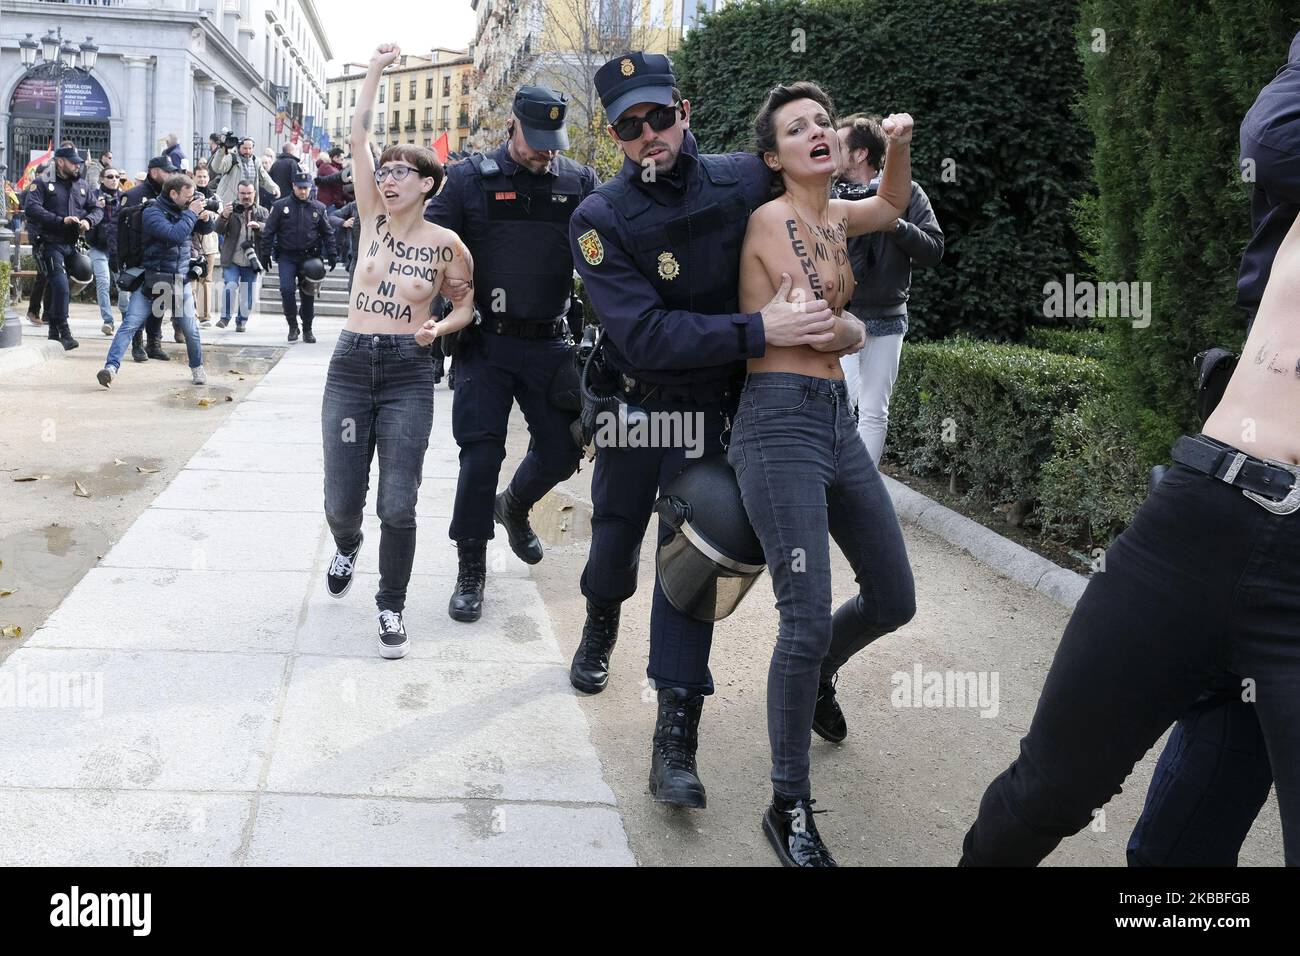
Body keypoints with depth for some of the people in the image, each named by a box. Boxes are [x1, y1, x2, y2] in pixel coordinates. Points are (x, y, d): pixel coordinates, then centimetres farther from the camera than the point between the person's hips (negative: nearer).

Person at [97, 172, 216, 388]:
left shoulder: (184, 210, 6)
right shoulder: (153, 213, -11)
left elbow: (206, 229, 19)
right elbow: (174, 234, -27)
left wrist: (206, 217, -3)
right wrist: (192, 213, -18)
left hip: (180, 281, 5)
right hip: (151, 279, -4)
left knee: (191, 330, 7)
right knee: (130, 324, -12)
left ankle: (197, 368, 29)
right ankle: (111, 367, -15)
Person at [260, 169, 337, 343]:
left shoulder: (318, 208, 4)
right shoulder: (281, 206, 0)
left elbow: (328, 233, 10)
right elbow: (269, 231, 3)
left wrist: (331, 255, 4)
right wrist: (266, 255, -1)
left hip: (310, 257, 1)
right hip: (287, 257, -1)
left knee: (308, 293, 6)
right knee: (287, 289, -16)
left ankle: (307, 329, 19)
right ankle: (293, 326, -1)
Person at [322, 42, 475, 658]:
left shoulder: (446, 243, -1)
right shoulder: (374, 218, 4)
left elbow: (470, 302, 11)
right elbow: (359, 133, 2)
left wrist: (441, 326, -9)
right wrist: (376, 68, 2)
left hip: (408, 375, -2)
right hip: (349, 365, 2)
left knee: (398, 506, -7)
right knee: (341, 501, 4)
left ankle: (391, 607, 14)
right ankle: (347, 546, 42)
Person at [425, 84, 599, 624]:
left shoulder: (580, 183, 3)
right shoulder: (471, 180, -2)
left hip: (550, 342, 3)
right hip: (487, 342, -2)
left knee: (563, 451, 8)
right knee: (481, 455, -3)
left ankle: (514, 507, 41)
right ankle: (470, 569, 13)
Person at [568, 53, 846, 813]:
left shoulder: (746, 181, -13)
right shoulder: (601, 219, -20)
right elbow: (645, 332, -29)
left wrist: (829, 308, -2)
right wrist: (759, 330, -35)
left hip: (712, 406, 0)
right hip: (634, 400, 0)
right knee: (616, 534, 17)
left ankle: (677, 735, -2)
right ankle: (601, 629, 51)